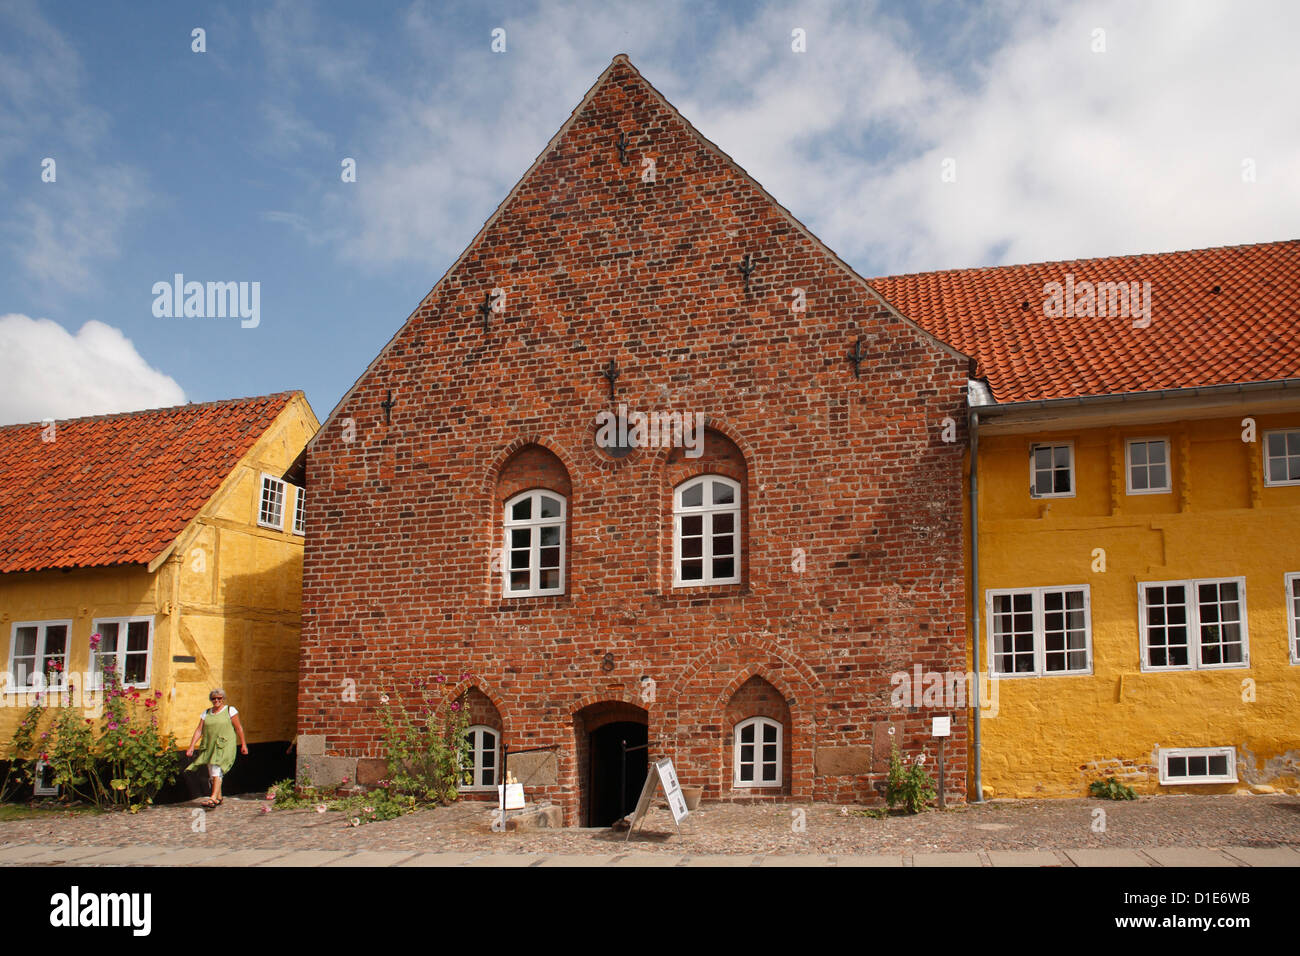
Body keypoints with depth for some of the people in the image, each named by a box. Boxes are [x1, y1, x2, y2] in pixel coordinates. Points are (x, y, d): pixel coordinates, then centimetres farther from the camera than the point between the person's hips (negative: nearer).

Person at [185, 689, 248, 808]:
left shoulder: (230, 710, 0)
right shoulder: (206, 713, 12)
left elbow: (238, 728, 0)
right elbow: (199, 730, 8)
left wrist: (243, 744, -2)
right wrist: (191, 747, 0)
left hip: (224, 746, -5)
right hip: (210, 747, 5)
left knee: (217, 772, -18)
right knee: (213, 774, 8)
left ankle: (213, 798, -23)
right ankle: (219, 798, 21)